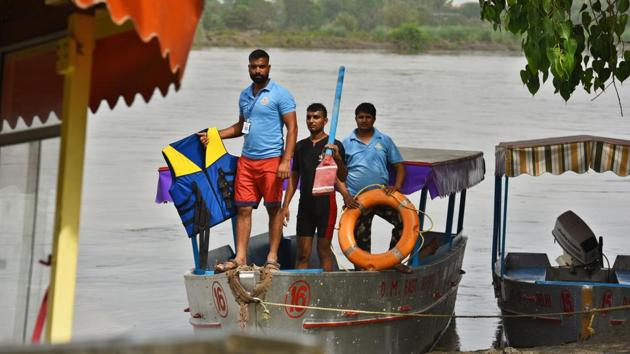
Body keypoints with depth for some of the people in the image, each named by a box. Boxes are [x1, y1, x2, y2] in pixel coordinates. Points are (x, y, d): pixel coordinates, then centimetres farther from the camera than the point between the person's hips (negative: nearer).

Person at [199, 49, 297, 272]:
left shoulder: (280, 94, -4)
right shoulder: (245, 95, 16)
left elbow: (292, 128, -8)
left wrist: (286, 161, -16)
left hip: (271, 160, -6)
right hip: (246, 160, 6)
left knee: (274, 209, 0)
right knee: (243, 208, 2)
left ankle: (272, 258, 5)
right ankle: (240, 258, 3)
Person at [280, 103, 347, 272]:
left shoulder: (334, 145, -1)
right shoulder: (300, 146, 13)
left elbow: (342, 178, -5)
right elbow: (294, 177, 16)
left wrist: (338, 158, -23)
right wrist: (285, 205, 10)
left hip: (326, 203, -4)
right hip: (305, 205, 4)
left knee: (324, 249, 0)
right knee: (302, 253, 2)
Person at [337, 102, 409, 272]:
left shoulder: (385, 141, 9)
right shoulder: (347, 143, 6)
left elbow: (399, 167, 10)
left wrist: (396, 186, -9)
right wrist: (346, 195, -8)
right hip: (356, 200, -1)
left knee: (404, 220, -18)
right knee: (361, 239, 1)